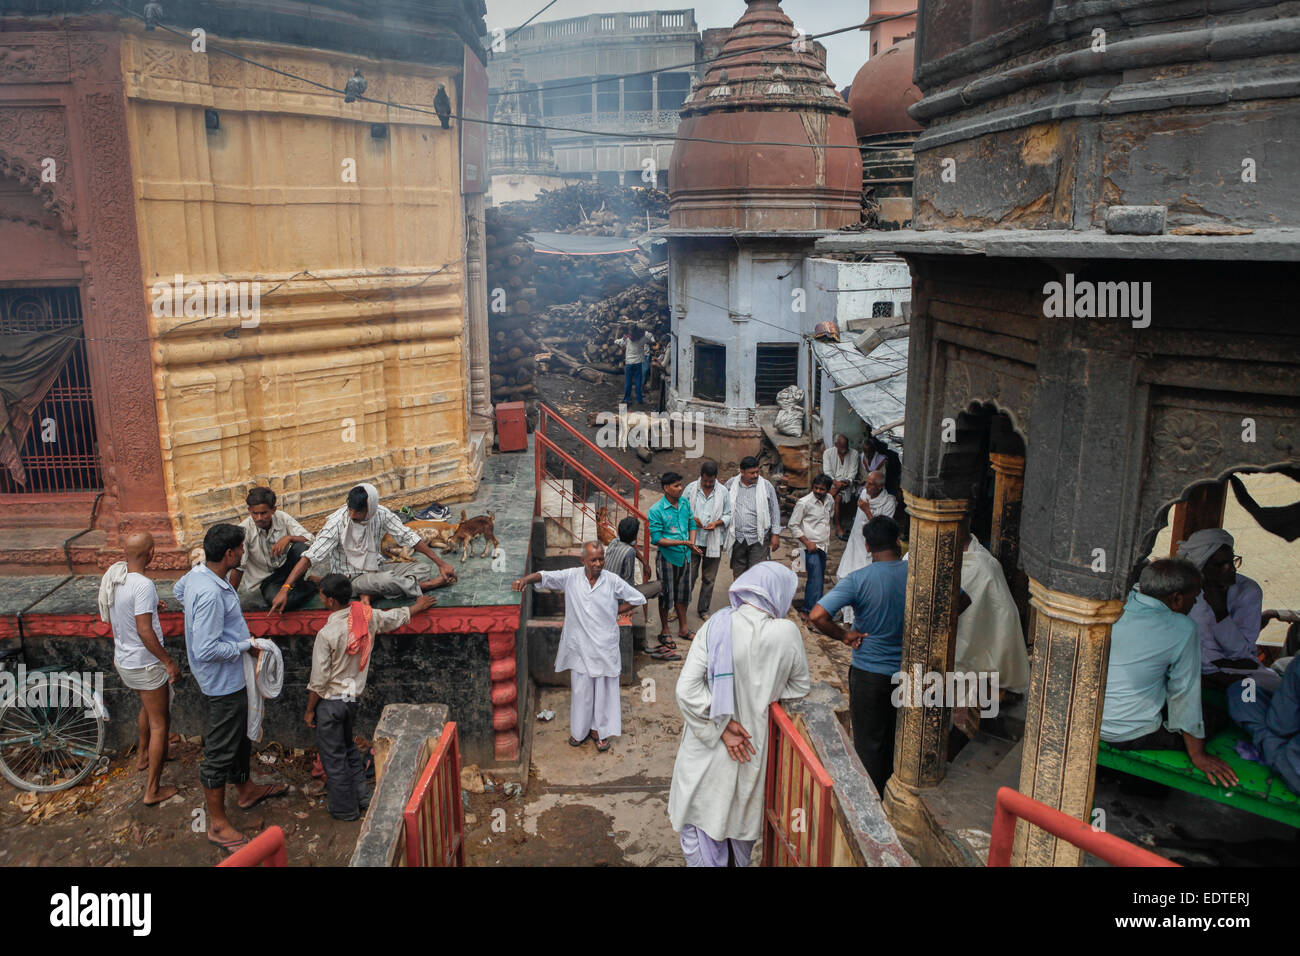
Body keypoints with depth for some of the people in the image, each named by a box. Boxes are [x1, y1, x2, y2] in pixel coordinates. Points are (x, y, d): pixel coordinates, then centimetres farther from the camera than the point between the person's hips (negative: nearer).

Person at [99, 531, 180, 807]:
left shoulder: (113, 575, -1)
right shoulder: (143, 585, -27)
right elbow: (145, 631, -28)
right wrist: (169, 662, -20)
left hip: (123, 660, 9)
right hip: (145, 665, -9)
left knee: (147, 706, 32)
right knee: (160, 722, 4)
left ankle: (142, 755, 52)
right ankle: (152, 790, 9)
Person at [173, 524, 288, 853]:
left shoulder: (197, 573, -2)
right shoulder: (210, 594, -32)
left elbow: (178, 591, 23)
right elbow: (206, 650, -32)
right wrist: (245, 645, -21)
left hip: (230, 678, 10)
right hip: (222, 682, -10)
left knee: (239, 737, 27)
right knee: (220, 753, 4)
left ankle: (247, 790, 47)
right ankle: (218, 825, 19)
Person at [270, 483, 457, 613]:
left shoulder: (381, 514, -10)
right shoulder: (338, 522, -21)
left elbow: (408, 537, -3)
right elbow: (310, 556, -24)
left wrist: (441, 563, -6)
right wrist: (285, 588, -32)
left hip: (377, 567, 6)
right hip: (351, 577, -6)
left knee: (421, 569, -12)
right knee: (386, 581, -36)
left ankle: (368, 593, -24)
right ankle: (428, 585, -10)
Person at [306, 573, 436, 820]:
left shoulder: (326, 634, -25)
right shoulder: (367, 615, -9)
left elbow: (318, 681, -19)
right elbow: (396, 617, 12)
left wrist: (310, 710, -5)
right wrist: (418, 606, 31)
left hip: (331, 701, -7)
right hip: (354, 697, 7)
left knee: (333, 757, 10)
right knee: (348, 748, 25)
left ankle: (345, 809, 22)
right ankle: (362, 797, 33)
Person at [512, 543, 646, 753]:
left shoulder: (612, 581, -6)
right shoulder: (571, 577, -4)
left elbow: (638, 599, 1)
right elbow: (544, 576, -6)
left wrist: (616, 613, -2)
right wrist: (525, 579, -26)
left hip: (605, 646, -1)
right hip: (579, 646, 1)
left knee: (604, 688, 7)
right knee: (581, 689, 11)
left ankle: (600, 730, 24)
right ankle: (580, 730, 29)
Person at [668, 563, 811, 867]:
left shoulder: (716, 625, -17)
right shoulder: (787, 633, -16)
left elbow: (687, 688, -21)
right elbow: (800, 686, -1)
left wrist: (722, 726, -14)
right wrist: (760, 697, 4)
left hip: (708, 748, -1)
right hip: (754, 748, 2)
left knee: (702, 827, 17)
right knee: (743, 818, 27)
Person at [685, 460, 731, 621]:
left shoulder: (723, 492, 0)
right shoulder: (691, 489, -1)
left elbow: (728, 515, 5)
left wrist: (717, 523, -14)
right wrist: (692, 518, -13)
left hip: (713, 541, 1)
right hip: (693, 539, -1)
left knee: (709, 578, 10)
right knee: (689, 576, 1)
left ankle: (703, 610, 23)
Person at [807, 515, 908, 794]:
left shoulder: (857, 580, -18)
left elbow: (817, 616, -28)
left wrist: (844, 635, -11)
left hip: (869, 672, -4)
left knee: (869, 743, 12)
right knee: (897, 739, 22)